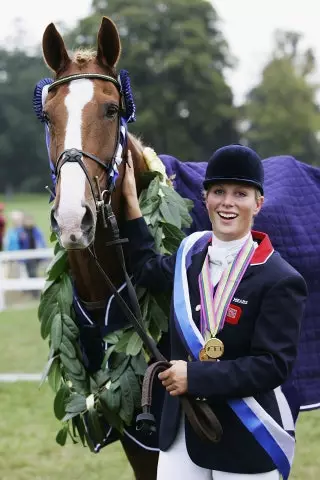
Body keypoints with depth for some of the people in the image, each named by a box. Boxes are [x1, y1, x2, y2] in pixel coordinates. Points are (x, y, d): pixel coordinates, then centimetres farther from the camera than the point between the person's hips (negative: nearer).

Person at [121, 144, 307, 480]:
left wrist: (196, 375, -22)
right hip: (181, 432, 5)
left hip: (246, 445, -5)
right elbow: (145, 270, 27)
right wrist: (130, 200, 20)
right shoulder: (191, 253, 6)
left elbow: (273, 366, -18)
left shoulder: (280, 280, -13)